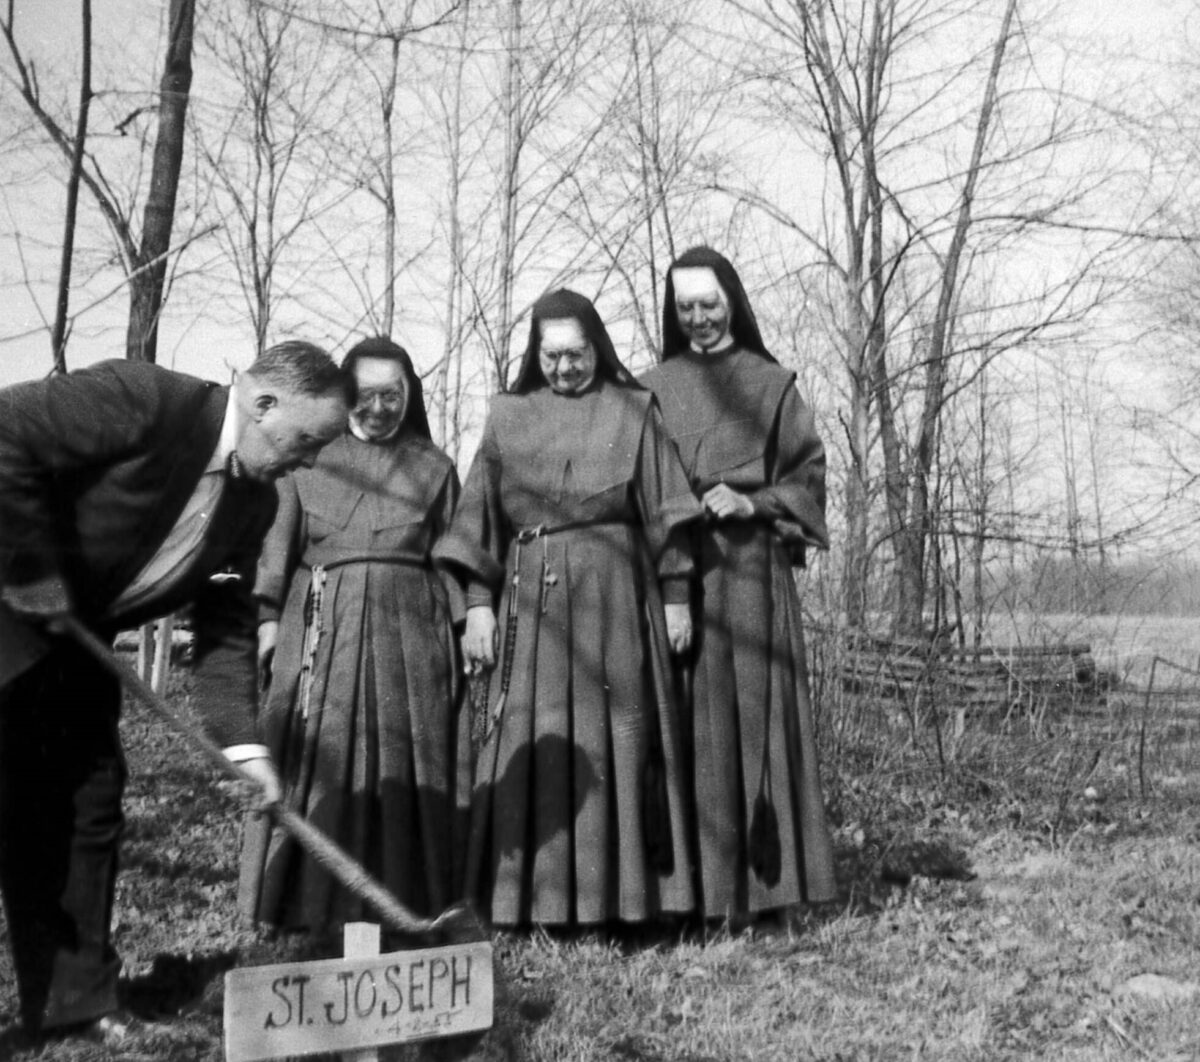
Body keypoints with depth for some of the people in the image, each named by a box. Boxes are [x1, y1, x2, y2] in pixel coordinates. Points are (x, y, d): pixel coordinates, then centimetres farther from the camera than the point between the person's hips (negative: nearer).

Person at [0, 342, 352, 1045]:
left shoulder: (255, 500, -2)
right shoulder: (144, 399, -25)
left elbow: (226, 623, 1)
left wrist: (241, 739, -9)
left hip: (75, 638, 7)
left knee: (91, 804, 8)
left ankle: (74, 1000, 20)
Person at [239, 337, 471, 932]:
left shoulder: (433, 466, 13)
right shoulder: (309, 458, 11)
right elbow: (277, 542, 6)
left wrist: (460, 630, 3)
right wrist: (268, 616, -5)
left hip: (410, 627, 1)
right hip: (323, 621, -1)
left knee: (405, 758, 2)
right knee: (319, 756, -4)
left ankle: (401, 897, 12)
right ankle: (309, 898, 5)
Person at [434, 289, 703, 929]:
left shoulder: (633, 410, 8)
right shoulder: (507, 417, 11)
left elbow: (663, 512, 6)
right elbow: (479, 519, 7)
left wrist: (675, 595, 0)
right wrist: (478, 604, -2)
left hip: (614, 594, -1)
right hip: (531, 601, 1)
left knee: (614, 739, 0)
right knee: (534, 742, -1)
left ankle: (619, 894, 8)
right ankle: (538, 900, 5)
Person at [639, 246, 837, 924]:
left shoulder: (771, 383, 10)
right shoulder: (655, 388, 15)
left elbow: (808, 475, 6)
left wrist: (752, 502, -10)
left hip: (750, 567, -1)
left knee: (754, 712, -3)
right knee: (687, 720, -2)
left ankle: (762, 884, 5)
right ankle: (693, 888, 3)